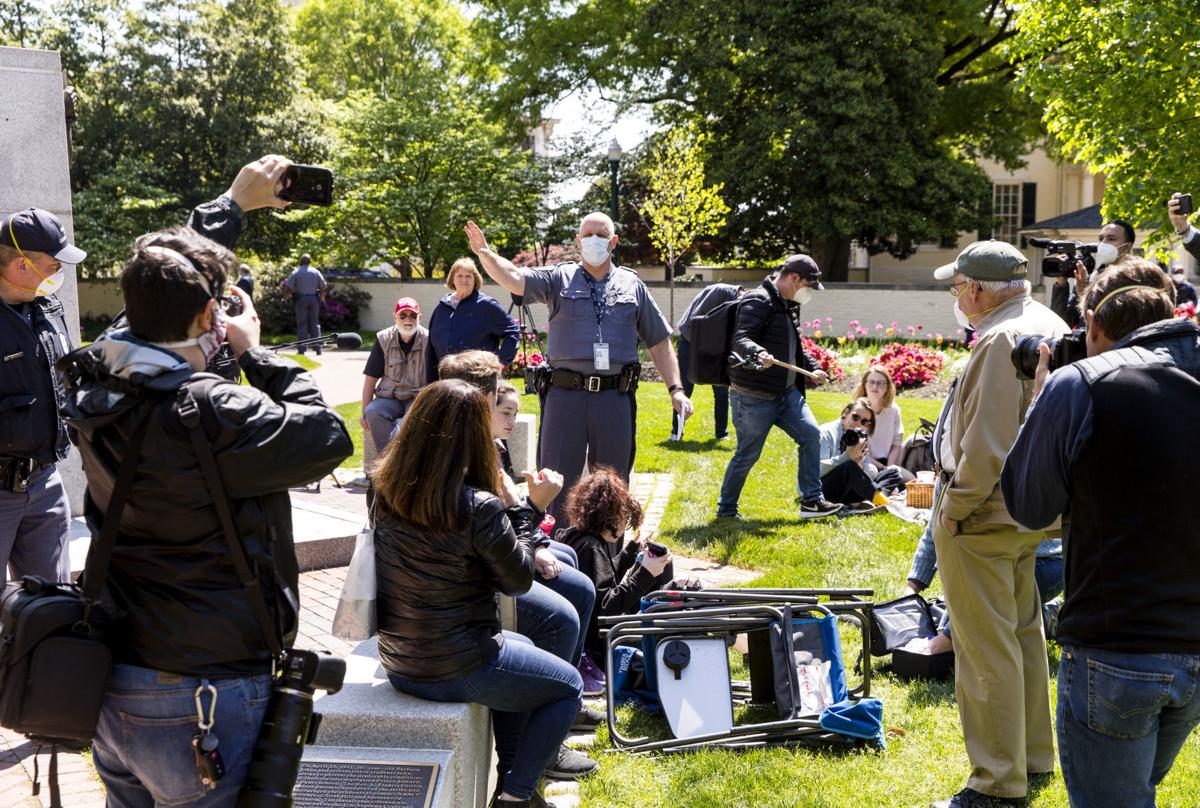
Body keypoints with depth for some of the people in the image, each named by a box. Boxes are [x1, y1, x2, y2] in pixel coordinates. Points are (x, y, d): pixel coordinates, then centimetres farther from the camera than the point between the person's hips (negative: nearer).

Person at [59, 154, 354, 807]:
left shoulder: (94, 385, -3)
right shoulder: (213, 417, -27)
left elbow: (158, 295, 14)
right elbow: (329, 435, -14)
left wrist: (235, 203, 24)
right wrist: (254, 351, -4)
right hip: (203, 696, -7)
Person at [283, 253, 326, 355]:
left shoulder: (296, 272, -2)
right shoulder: (316, 272, 4)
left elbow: (289, 286, -6)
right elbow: (323, 286, 3)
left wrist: (288, 295, 14)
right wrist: (322, 297, 21)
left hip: (301, 299, -2)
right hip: (314, 299, 2)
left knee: (302, 323, 2)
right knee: (315, 323, 7)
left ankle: (302, 349, -2)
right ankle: (317, 349, 2)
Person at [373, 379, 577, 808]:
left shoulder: (388, 487, -6)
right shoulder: (478, 508, -26)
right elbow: (518, 580, -11)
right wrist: (531, 507, -3)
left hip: (398, 662, 7)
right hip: (454, 671, -7)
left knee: (522, 649, 33)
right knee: (568, 686, 18)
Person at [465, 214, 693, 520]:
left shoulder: (632, 285, 12)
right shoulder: (559, 279, 7)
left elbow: (659, 342, 14)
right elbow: (514, 279, -9)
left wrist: (675, 389, 6)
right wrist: (485, 253, -27)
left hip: (615, 398, 2)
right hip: (566, 394, -1)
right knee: (555, 483, 4)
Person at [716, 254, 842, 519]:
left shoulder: (789, 305, 15)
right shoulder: (758, 301, -15)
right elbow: (740, 340, -29)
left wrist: (813, 368, 28)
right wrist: (759, 353, -47)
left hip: (786, 392, 9)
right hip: (754, 396, -9)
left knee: (811, 434, 0)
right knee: (747, 454, 0)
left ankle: (811, 500, 10)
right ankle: (726, 510, 17)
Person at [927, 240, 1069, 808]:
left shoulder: (1002, 339, -21)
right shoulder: (1051, 326, 10)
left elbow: (988, 445, -25)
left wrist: (954, 509, -15)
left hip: (983, 519, -10)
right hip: (1029, 510, 10)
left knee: (986, 650, -1)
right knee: (1022, 632, 21)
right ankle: (1034, 756, 36)